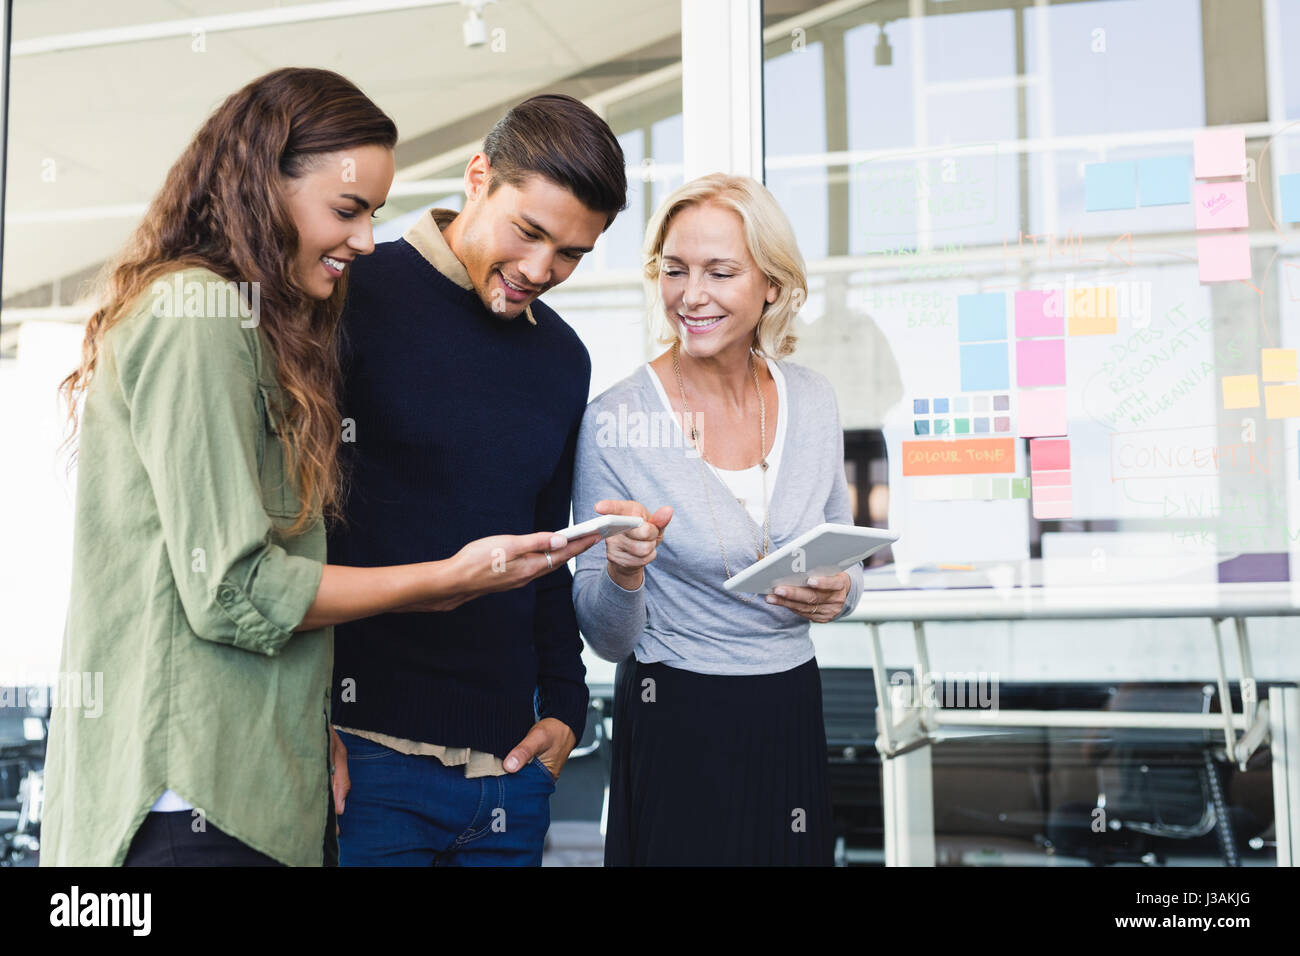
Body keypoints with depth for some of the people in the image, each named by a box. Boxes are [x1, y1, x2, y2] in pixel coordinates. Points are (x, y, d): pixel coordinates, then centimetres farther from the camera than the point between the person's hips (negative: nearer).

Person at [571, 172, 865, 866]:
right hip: (676, 728, -4)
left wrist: (839, 593, -8)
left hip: (793, 715, 4)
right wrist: (622, 571, -28)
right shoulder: (615, 421, -12)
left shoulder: (813, 401, 0)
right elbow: (608, 640, -8)